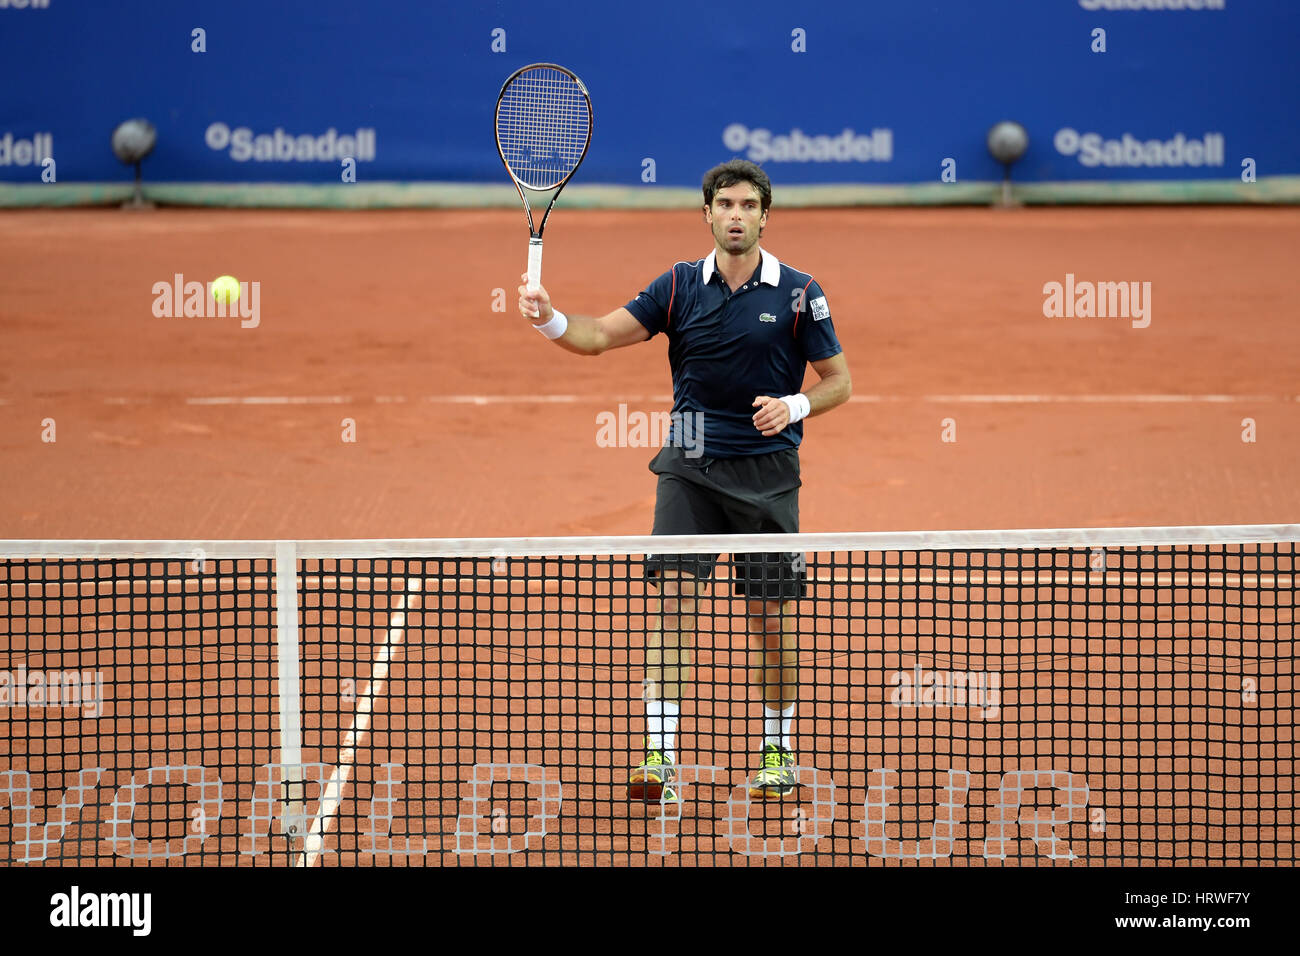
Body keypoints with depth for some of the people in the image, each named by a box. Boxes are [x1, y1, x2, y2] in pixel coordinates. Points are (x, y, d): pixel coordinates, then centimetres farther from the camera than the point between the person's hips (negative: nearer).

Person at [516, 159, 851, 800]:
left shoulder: (798, 293, -3)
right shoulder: (680, 286, 2)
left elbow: (838, 380, 3)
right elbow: (599, 336, 1)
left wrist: (795, 406, -16)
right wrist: (549, 320, -19)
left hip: (766, 471, -1)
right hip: (690, 464, 1)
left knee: (770, 614, 4)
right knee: (673, 595, -12)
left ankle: (778, 753, 22)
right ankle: (659, 757, -12)